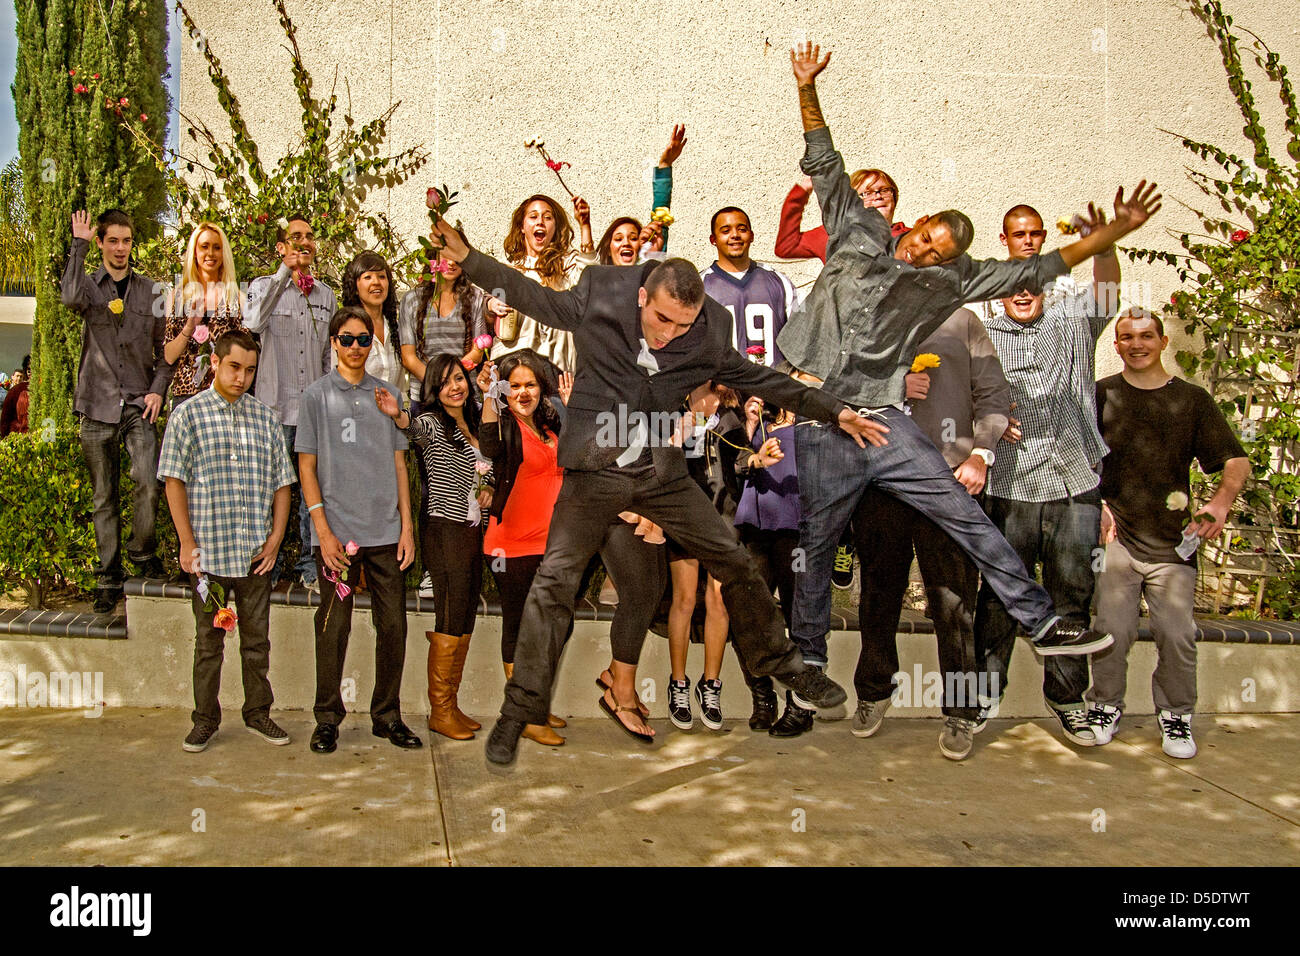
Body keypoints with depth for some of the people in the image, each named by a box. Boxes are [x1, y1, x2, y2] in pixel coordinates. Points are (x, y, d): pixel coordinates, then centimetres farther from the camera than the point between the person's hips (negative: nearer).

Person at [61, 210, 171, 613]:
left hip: (138, 404, 0)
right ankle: (109, 578, 14)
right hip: (98, 406, 0)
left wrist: (158, 388, -1)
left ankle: (143, 552, 6)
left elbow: (164, 347, 13)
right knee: (104, 497, 5)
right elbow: (70, 297, -20)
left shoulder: (150, 290, 11)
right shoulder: (89, 285, 6)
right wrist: (78, 244, -12)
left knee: (148, 483, -17)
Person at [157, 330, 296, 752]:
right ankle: (205, 718, 20)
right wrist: (187, 542, -7)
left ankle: (258, 713, 23)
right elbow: (174, 481, -2)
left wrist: (275, 538, 1)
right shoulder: (188, 414, 0)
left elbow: (281, 481, 9)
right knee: (209, 639, 8)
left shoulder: (265, 417, 8)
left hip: (255, 553, 2)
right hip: (208, 551, -2)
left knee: (257, 638, 10)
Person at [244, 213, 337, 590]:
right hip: (277, 403, -3)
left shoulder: (326, 295, 14)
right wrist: (285, 273, -25)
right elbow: (254, 322, -22)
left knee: (314, 488, 5)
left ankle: (310, 565, 16)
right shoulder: (264, 286, 2)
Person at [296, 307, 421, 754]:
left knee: (393, 624, 4)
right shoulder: (317, 395, 4)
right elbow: (307, 467, 1)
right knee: (333, 627, 1)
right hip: (338, 531, -3)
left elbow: (399, 463, 13)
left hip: (385, 531, 3)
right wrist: (323, 530, -8)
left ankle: (387, 715, 16)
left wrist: (406, 525, 5)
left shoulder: (386, 394, 12)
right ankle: (327, 718, 14)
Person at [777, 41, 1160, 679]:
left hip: (883, 421, 2)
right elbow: (824, 164, 7)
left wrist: (1112, 233, 8)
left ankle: (1042, 624, 10)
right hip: (820, 419, -2)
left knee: (966, 517, 0)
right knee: (816, 543, 6)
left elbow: (1032, 272, 11)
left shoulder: (952, 280, 9)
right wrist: (807, 89, 1)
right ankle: (808, 656, 22)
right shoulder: (859, 233, 6)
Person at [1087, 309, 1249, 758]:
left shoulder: (1192, 399, 10)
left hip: (1173, 540, 1)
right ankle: (1105, 707, 17)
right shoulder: (1101, 394, 7)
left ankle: (1175, 715, 18)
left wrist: (1221, 501, -12)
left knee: (1178, 634, -1)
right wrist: (1096, 504, -9)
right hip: (1115, 534, -1)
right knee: (1112, 628, -4)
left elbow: (1237, 460, 7)